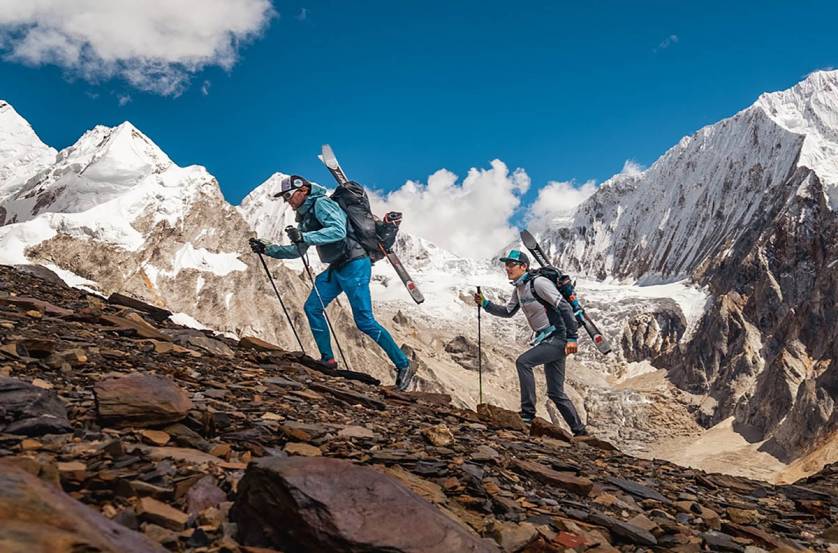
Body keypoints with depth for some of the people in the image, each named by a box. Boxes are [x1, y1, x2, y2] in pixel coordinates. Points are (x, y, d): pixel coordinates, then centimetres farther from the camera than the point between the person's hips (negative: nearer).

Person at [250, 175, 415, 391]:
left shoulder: (321, 204, -11)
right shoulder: (306, 216, 18)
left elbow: (338, 231, -28)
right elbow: (297, 250, 23)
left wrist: (304, 236, -36)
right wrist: (267, 249, 14)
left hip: (354, 265, -10)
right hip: (336, 268, 10)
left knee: (364, 321, -11)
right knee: (312, 307, 2)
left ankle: (404, 366, -2)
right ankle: (327, 360, 9)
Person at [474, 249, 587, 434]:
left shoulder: (538, 282, -17)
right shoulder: (519, 288, 11)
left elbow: (565, 307, -20)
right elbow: (508, 311, 23)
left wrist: (572, 337, -23)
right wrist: (485, 304, 10)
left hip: (557, 339, -10)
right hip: (547, 340, 10)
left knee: (523, 362, -23)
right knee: (556, 392, 12)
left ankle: (528, 414, -19)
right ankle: (579, 430, 22)